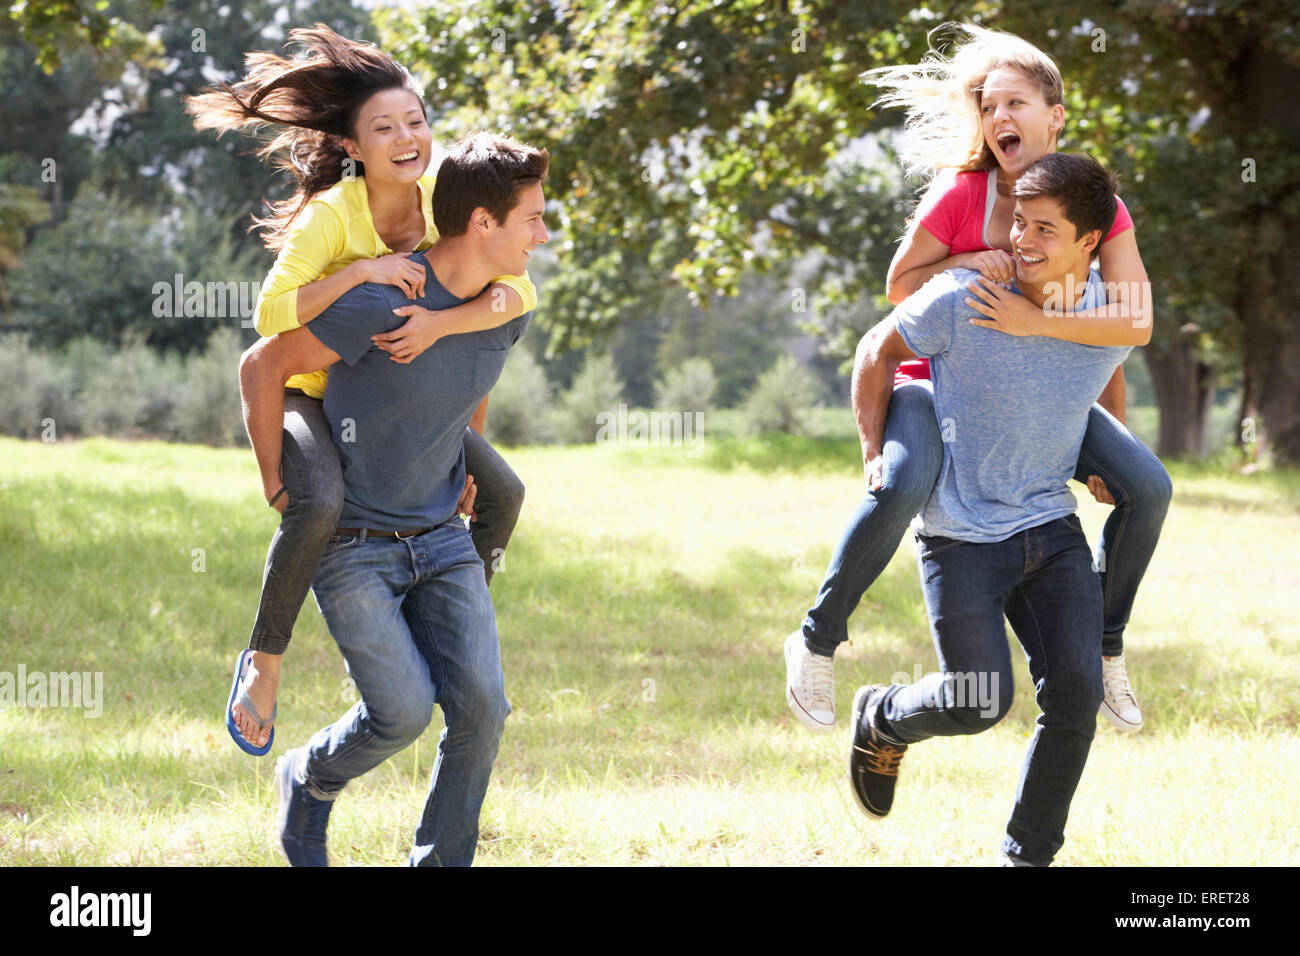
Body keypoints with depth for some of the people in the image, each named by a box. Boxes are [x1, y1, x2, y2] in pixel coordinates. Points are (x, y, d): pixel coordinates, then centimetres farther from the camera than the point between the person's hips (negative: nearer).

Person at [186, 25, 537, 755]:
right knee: (320, 504, -35)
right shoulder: (331, 215, -26)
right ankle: (264, 660, -14)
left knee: (503, 492, 2)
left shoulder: (447, 203, -12)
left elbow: (518, 293, -23)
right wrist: (363, 270, -43)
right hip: (305, 392, -6)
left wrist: (439, 321, -40)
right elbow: (272, 316, -37)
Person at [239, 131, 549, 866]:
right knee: (404, 710, -15)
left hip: (442, 539, 6)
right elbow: (262, 367, -12)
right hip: (351, 547, -6)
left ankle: (443, 861, 10)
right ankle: (309, 781, 18)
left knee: (480, 703, -8)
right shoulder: (380, 303, -24)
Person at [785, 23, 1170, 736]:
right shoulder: (963, 193, -18)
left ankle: (1104, 645, 11)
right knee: (902, 488, -35)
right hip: (935, 378, -4)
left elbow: (1136, 324, -25)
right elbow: (899, 285, -7)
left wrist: (1035, 321, -37)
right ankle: (818, 639, -15)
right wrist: (965, 262, -27)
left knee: (1148, 489, -11)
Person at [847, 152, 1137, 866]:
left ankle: (1028, 856, 9)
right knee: (978, 703, -8)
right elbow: (877, 352, 0)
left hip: (1053, 527, 4)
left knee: (1076, 692, -9)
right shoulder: (962, 300, -17)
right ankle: (882, 719, 27)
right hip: (962, 534, -4)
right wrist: (874, 453, -3)